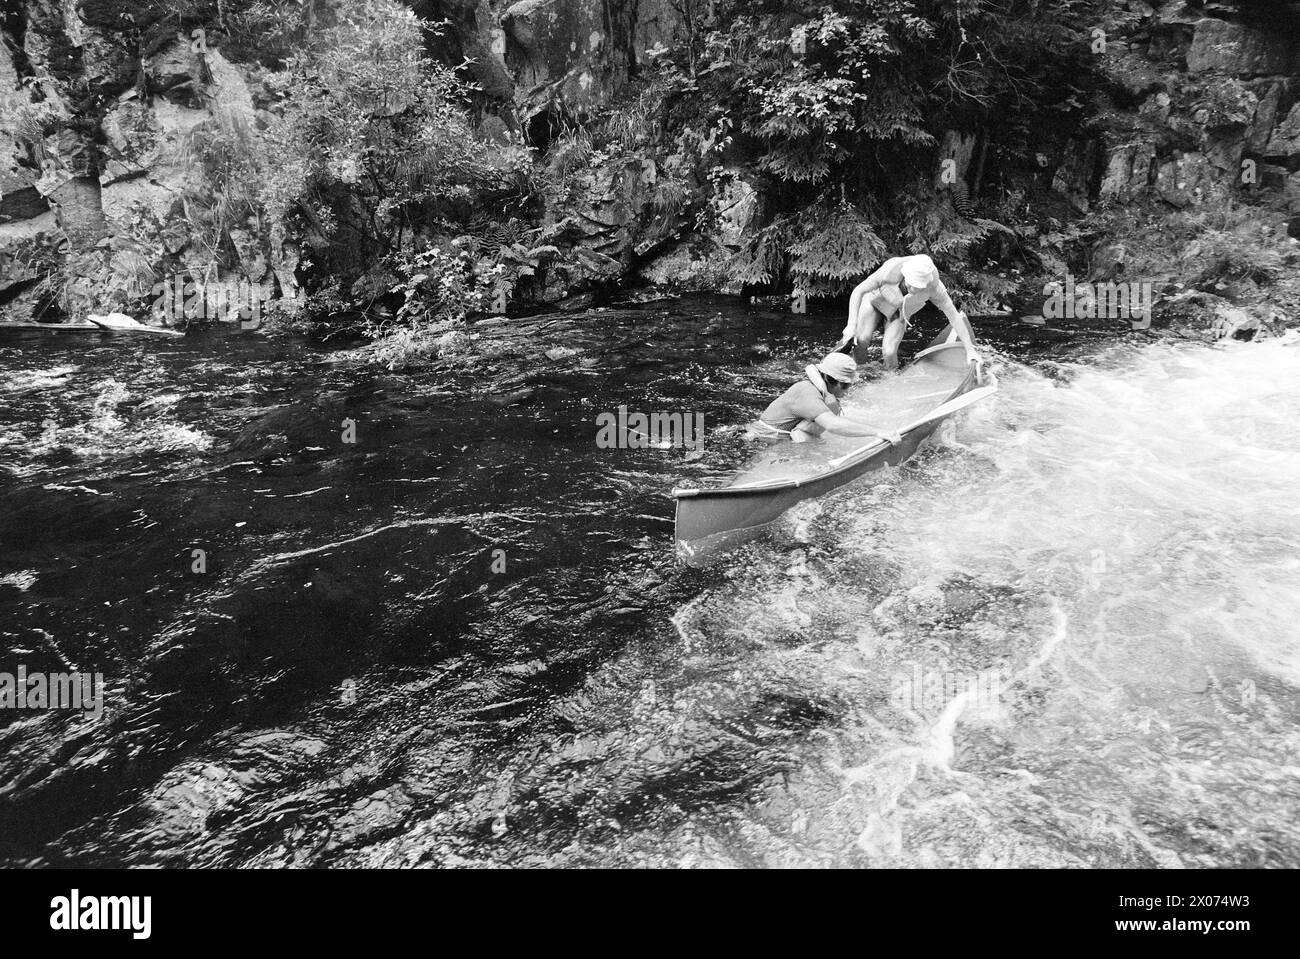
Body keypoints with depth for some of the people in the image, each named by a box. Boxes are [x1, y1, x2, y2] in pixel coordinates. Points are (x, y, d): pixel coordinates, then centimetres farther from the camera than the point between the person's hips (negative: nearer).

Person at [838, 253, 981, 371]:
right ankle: (850, 337, 4)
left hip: (898, 313, 1)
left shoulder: (934, 287, -32)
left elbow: (954, 316, -21)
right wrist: (852, 325, -39)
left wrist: (970, 350, -18)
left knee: (889, 358, -23)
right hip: (875, 300, -1)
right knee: (862, 339, -29)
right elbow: (858, 291, -30)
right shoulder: (891, 269, -38)